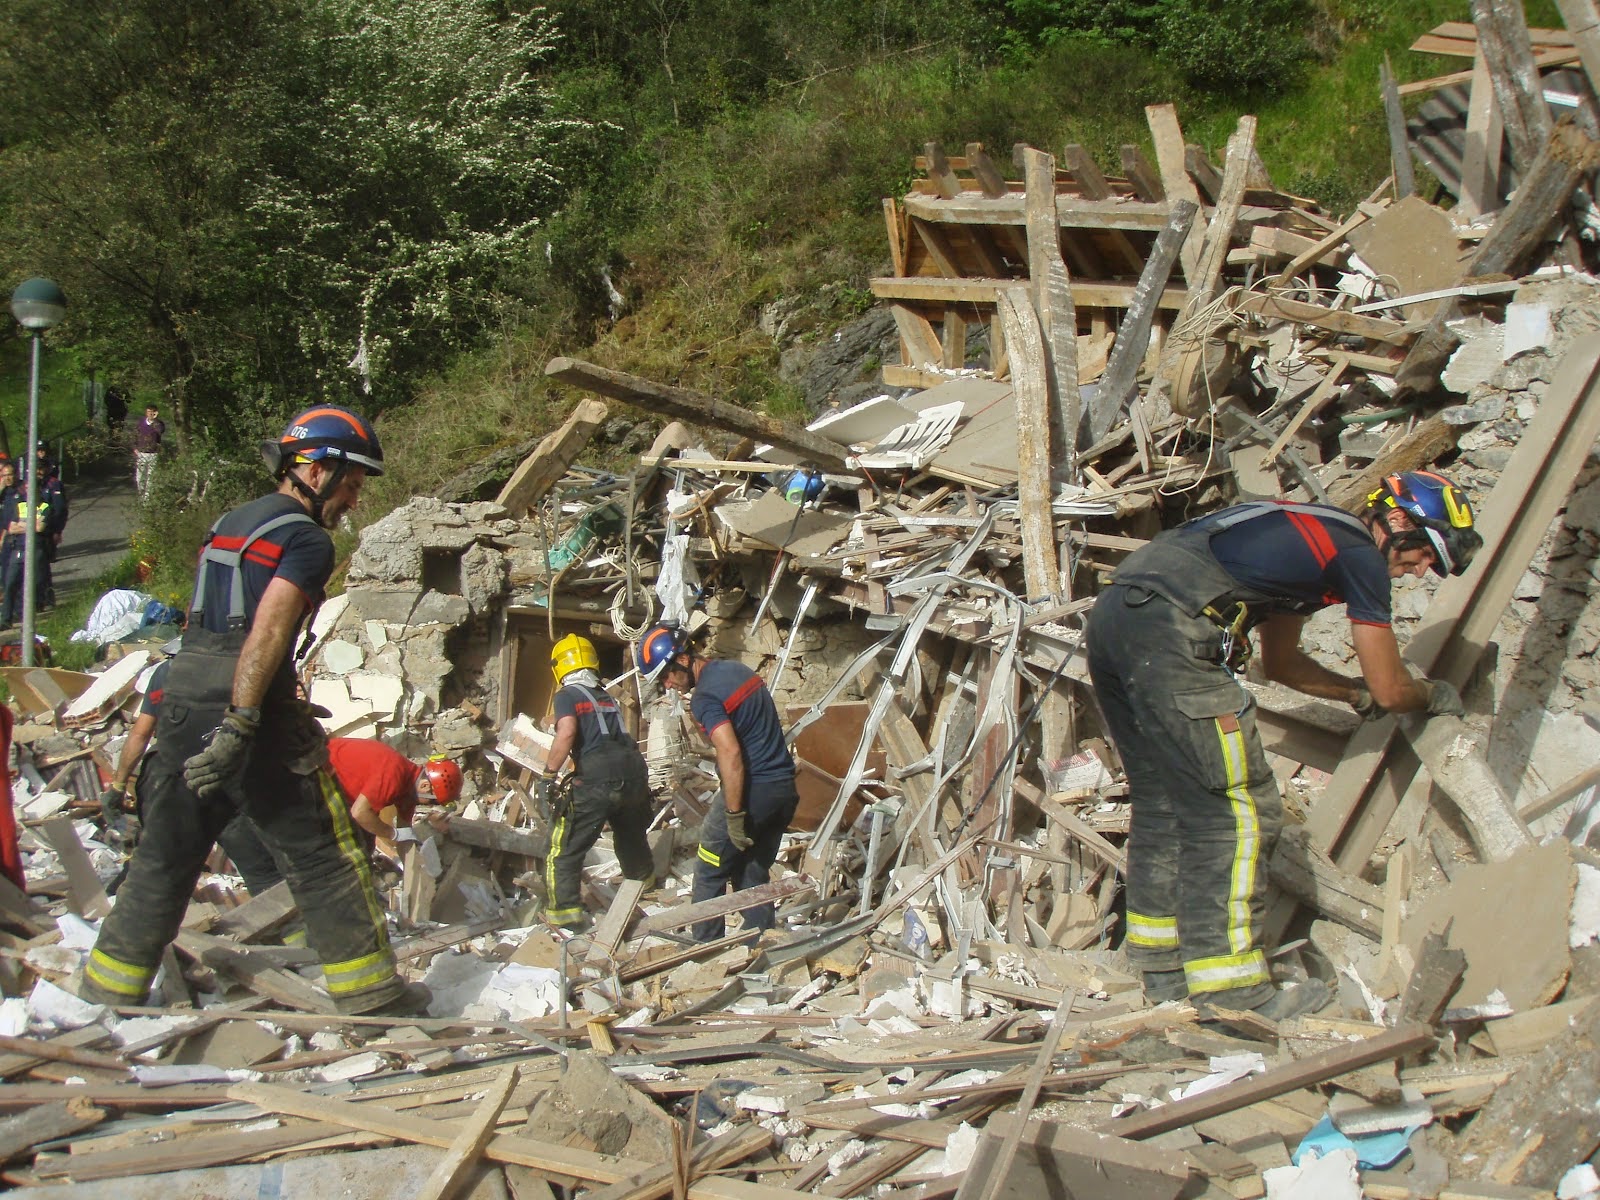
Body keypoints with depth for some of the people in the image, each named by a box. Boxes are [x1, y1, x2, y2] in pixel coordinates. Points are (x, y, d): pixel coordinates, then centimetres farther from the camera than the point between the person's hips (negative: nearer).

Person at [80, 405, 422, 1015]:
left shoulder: (229, 524, 20)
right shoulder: (306, 539, -7)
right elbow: (267, 632, -19)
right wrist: (238, 727, -25)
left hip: (181, 702, 8)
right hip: (254, 707, -8)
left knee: (164, 856, 15)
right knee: (323, 855, 2)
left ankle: (108, 988, 19)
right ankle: (369, 991, 7)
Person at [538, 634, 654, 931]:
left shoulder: (567, 695, 2)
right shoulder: (609, 697, 21)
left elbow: (567, 733, -15)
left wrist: (548, 775, -10)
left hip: (597, 778, -7)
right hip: (634, 771, 7)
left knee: (565, 845, 2)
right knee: (630, 833, 32)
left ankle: (565, 910, -5)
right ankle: (644, 879, 53)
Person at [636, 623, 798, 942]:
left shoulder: (705, 696, -15)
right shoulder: (736, 668, 13)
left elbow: (731, 754, -25)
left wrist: (734, 816, -21)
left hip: (752, 791, -8)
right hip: (784, 789, 8)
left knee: (710, 875, 6)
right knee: (754, 876, 15)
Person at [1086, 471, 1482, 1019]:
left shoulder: (1310, 533, 28)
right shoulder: (1360, 554, 2)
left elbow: (1279, 662, 39)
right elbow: (1391, 690, 10)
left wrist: (1357, 692, 40)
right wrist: (1434, 696, 29)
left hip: (1112, 613, 10)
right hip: (1169, 632, -10)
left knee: (1163, 805, 18)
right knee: (1238, 810, -4)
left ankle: (1164, 972, 25)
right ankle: (1231, 995, -1)